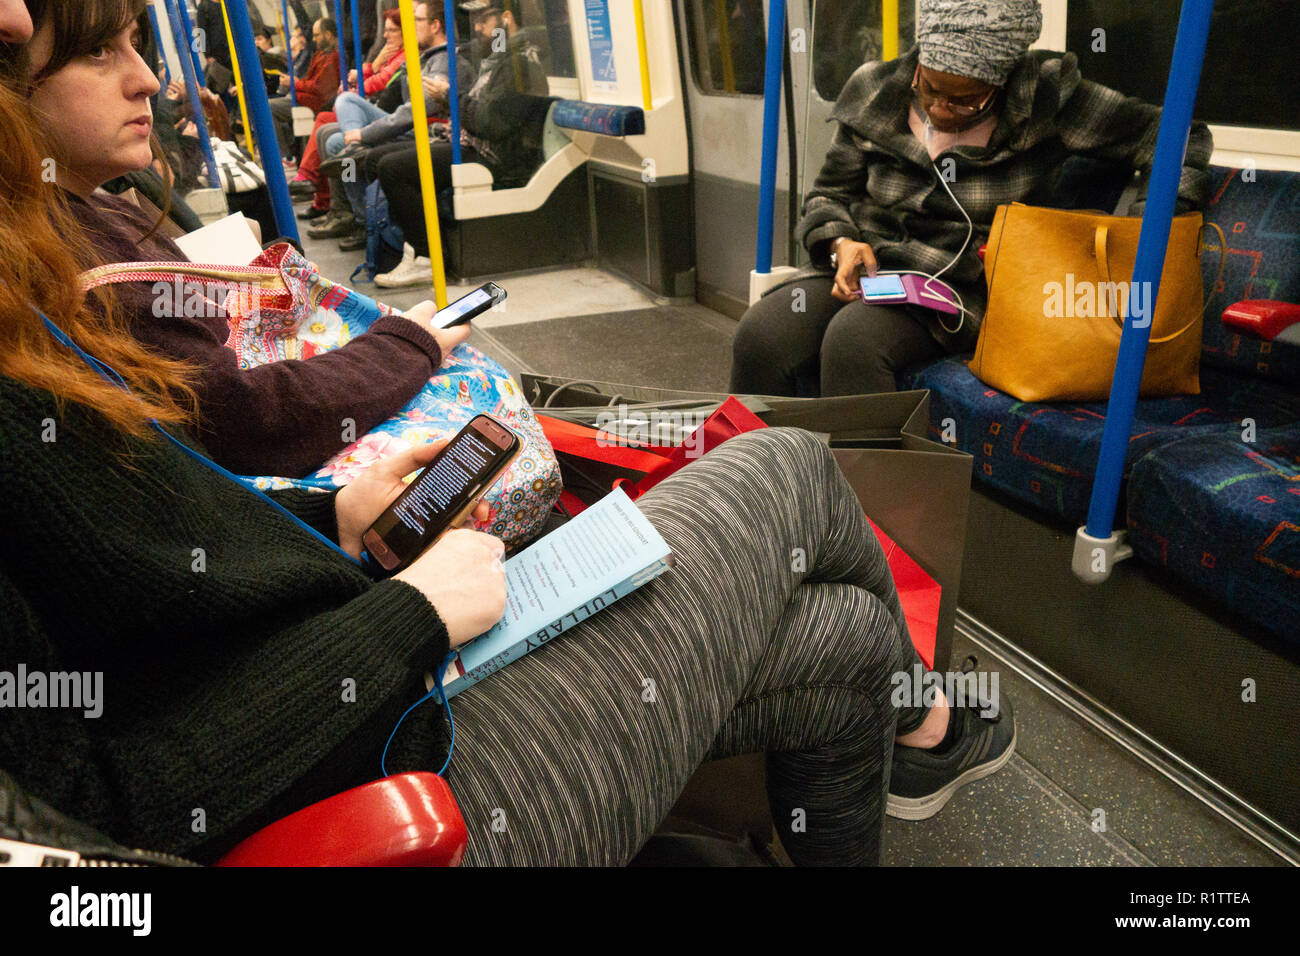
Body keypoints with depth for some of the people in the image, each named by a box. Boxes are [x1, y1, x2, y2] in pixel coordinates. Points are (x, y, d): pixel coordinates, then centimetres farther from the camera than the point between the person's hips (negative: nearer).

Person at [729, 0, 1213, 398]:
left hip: (964, 289, -3)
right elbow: (829, 193, 13)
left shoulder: (1046, 100, -5)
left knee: (853, 337, -36)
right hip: (868, 270, 4)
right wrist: (843, 244, -8)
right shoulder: (875, 93, 4)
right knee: (760, 334, -26)